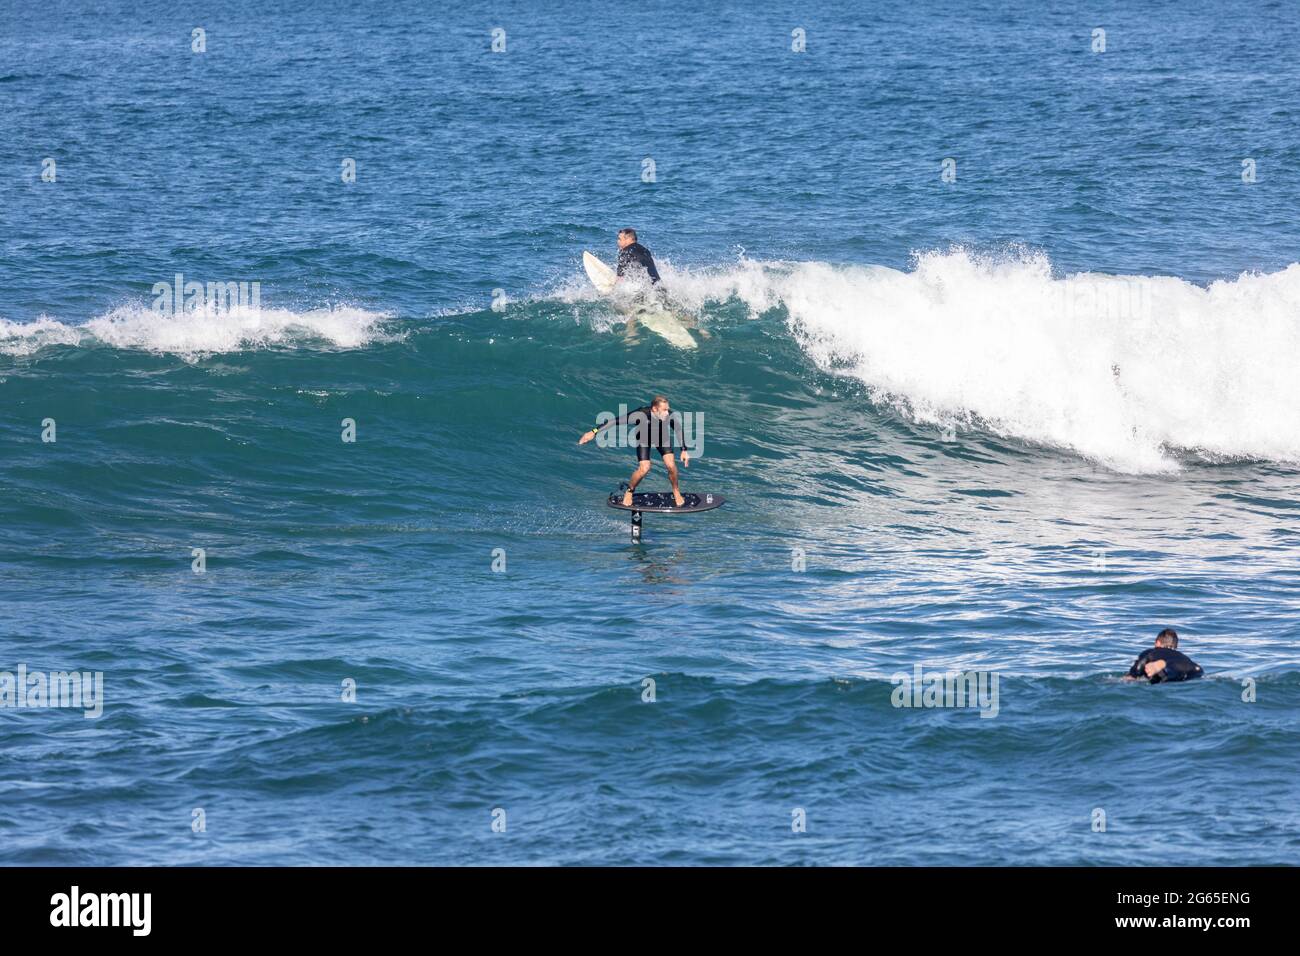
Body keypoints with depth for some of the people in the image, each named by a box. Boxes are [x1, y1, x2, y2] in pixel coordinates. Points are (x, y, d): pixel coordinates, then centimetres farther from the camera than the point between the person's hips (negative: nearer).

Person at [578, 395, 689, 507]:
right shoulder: (641, 415, -41)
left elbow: (679, 431, -11)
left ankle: (676, 491, 17)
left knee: (671, 465, -13)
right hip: (644, 439, -2)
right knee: (644, 469, -16)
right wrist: (594, 432, -36)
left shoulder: (670, 416, -33)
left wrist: (684, 450, -6)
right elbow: (616, 421, -36)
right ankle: (629, 491, 14)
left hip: (662, 438, 2)